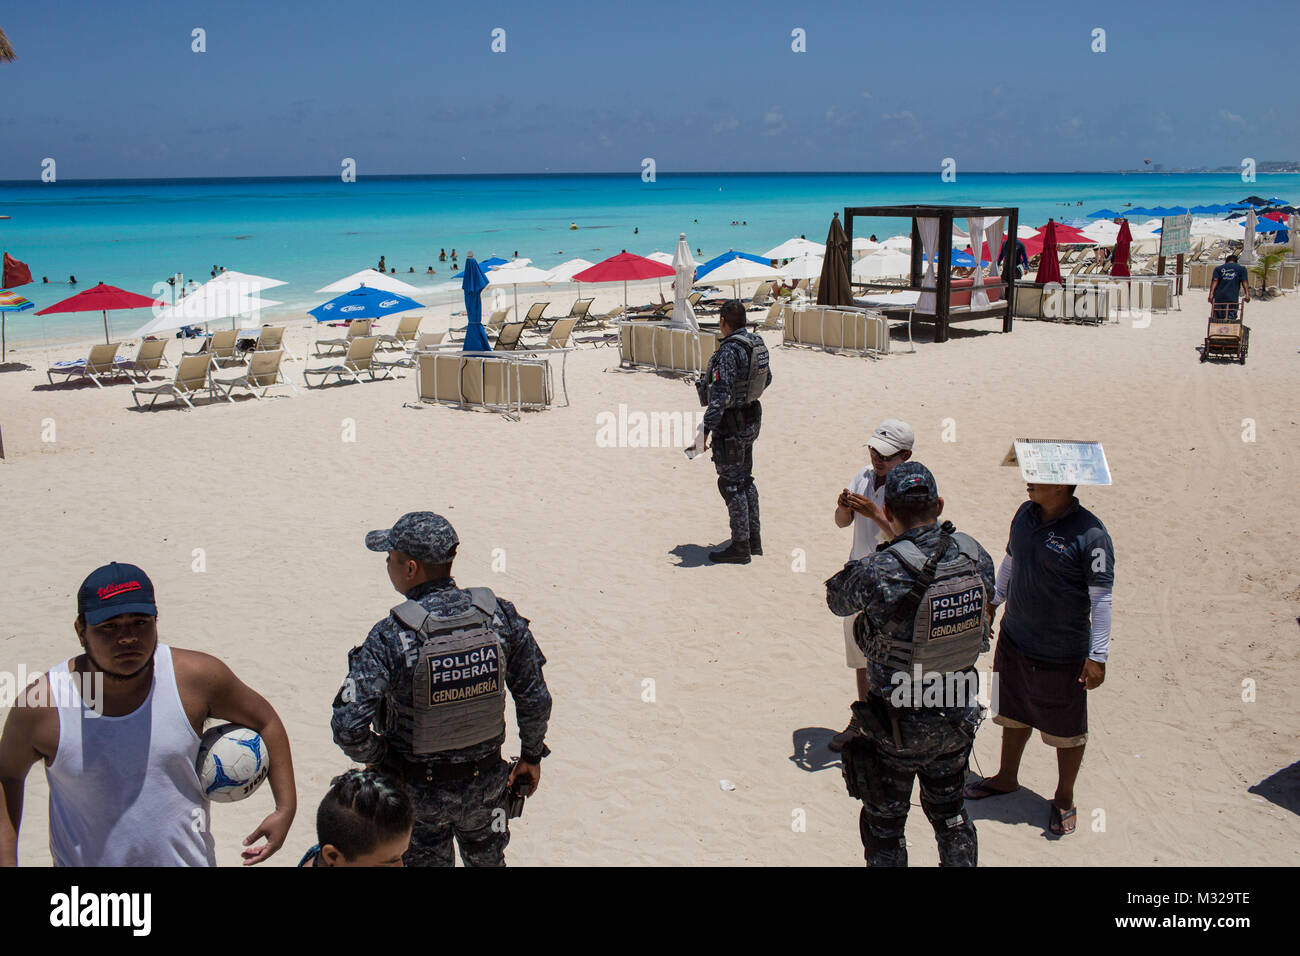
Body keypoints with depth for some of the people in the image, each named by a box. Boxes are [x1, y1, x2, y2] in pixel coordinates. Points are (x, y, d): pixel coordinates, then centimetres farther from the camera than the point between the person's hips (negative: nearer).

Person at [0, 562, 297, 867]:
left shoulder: (195, 677, -15)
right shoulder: (41, 704, -16)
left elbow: (265, 720, 1)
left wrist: (285, 809, -1)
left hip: (188, 858, 0)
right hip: (83, 862, 0)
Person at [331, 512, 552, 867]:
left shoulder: (390, 638, -25)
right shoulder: (500, 617, -15)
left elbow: (348, 728, -28)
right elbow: (536, 701, -7)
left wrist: (375, 756, -6)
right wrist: (532, 756, 10)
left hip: (419, 794, -2)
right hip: (485, 784, 3)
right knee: (487, 859, 28)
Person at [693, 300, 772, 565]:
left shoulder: (729, 351, -23)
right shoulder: (757, 343, 4)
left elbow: (721, 394, -28)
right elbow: (766, 379, 18)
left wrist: (707, 428, -27)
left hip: (730, 424, -9)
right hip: (751, 418, 9)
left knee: (731, 484, -1)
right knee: (744, 480, 19)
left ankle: (740, 546, 5)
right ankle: (753, 540, 26)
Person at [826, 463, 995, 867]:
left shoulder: (880, 571, -28)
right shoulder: (973, 554, -12)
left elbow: (836, 600, -8)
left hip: (900, 725, -5)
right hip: (960, 713, 5)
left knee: (884, 826, 16)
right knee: (949, 811, 27)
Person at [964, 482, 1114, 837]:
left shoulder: (1090, 534, -21)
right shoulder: (1025, 514, -1)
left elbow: (1101, 599, -18)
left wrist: (1098, 656, -17)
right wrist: (993, 601, 23)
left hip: (1061, 654, -6)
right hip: (1014, 640, 6)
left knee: (1066, 729, 11)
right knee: (1013, 714, 23)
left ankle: (1064, 798, 30)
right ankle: (1006, 778, 43)